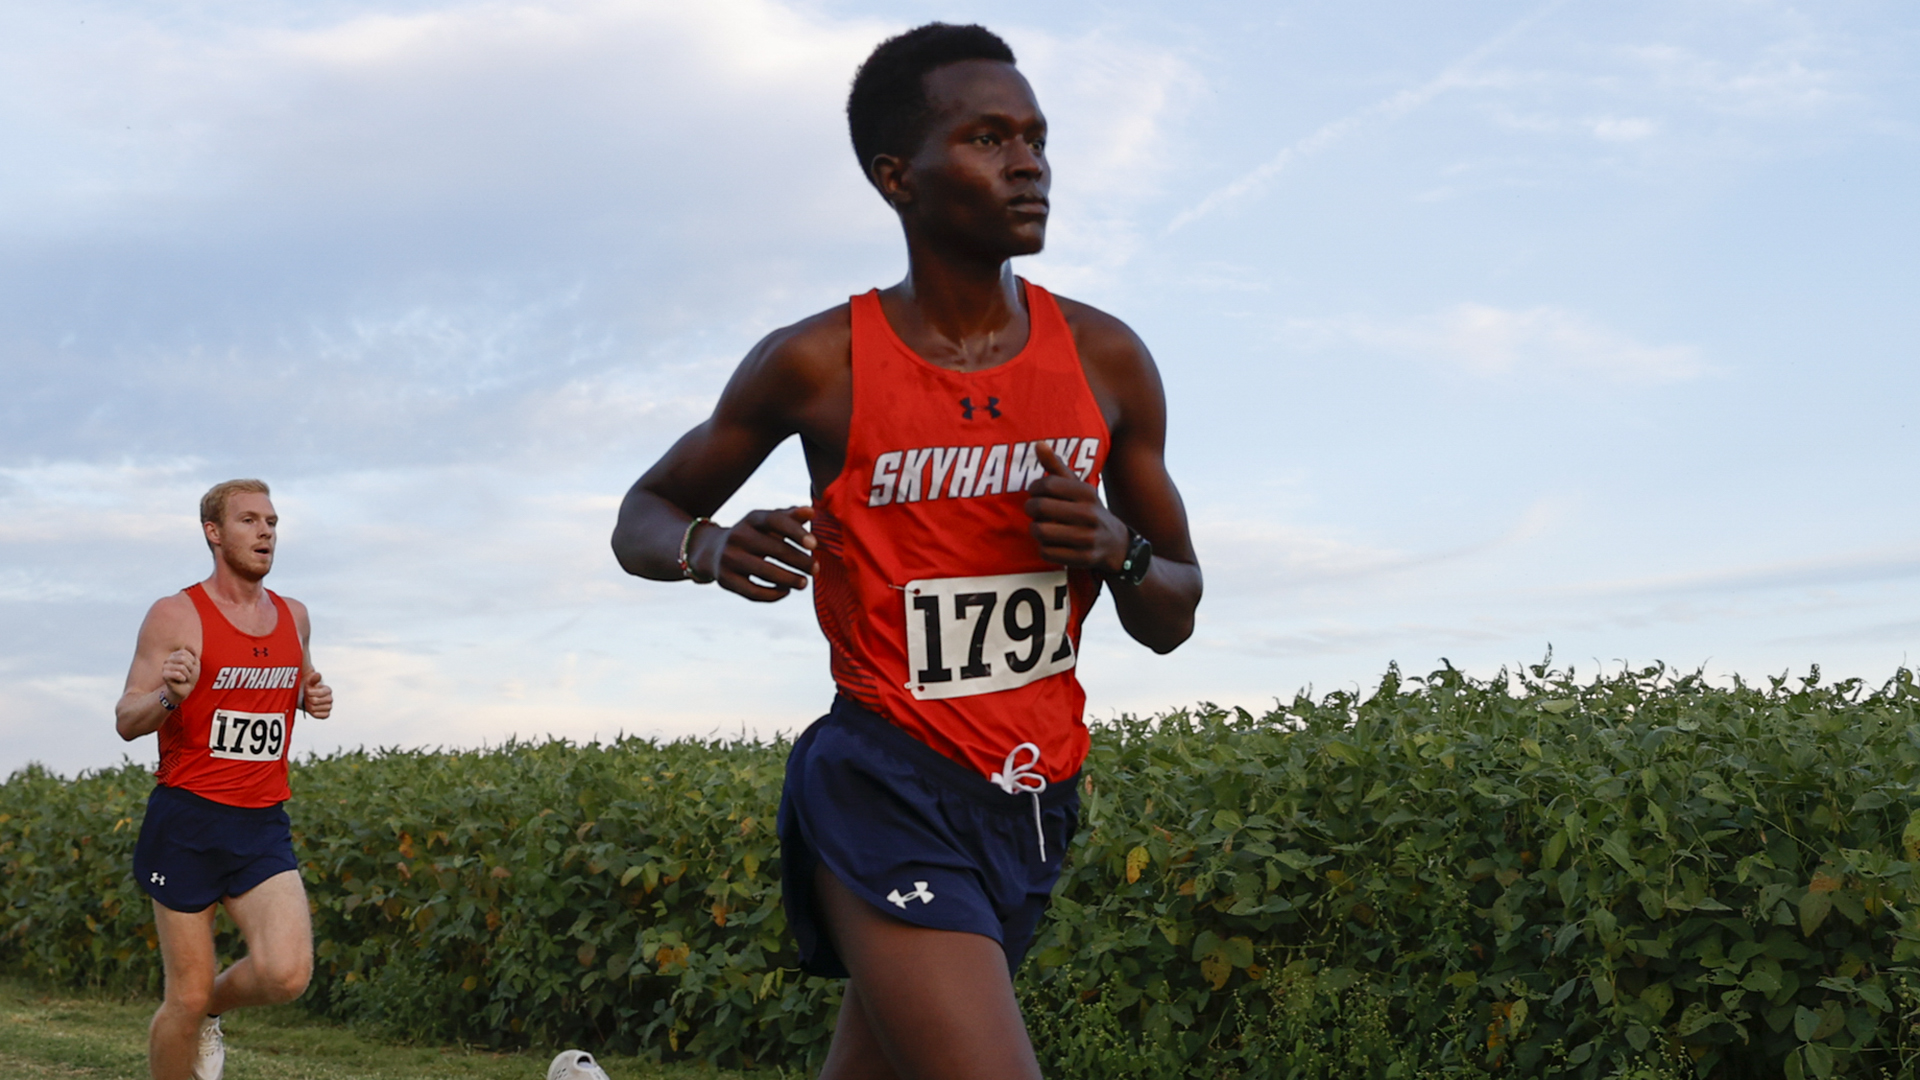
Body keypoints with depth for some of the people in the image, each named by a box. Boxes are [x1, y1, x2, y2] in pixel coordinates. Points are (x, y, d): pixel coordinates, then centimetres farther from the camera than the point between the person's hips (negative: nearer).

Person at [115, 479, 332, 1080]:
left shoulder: (294, 617, 10)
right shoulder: (176, 616, -5)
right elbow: (126, 722, -6)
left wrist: (314, 698, 6)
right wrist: (169, 695, -28)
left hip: (264, 826, 4)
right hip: (188, 822, -4)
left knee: (286, 975, -15)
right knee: (186, 998, 0)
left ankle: (211, 1008, 18)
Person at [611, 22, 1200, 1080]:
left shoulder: (1106, 359, 2)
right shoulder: (816, 364, -7)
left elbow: (1171, 622, 11)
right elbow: (642, 518, 7)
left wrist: (1117, 549, -12)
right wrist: (712, 550, -16)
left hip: (1031, 802, 5)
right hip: (885, 790, -5)